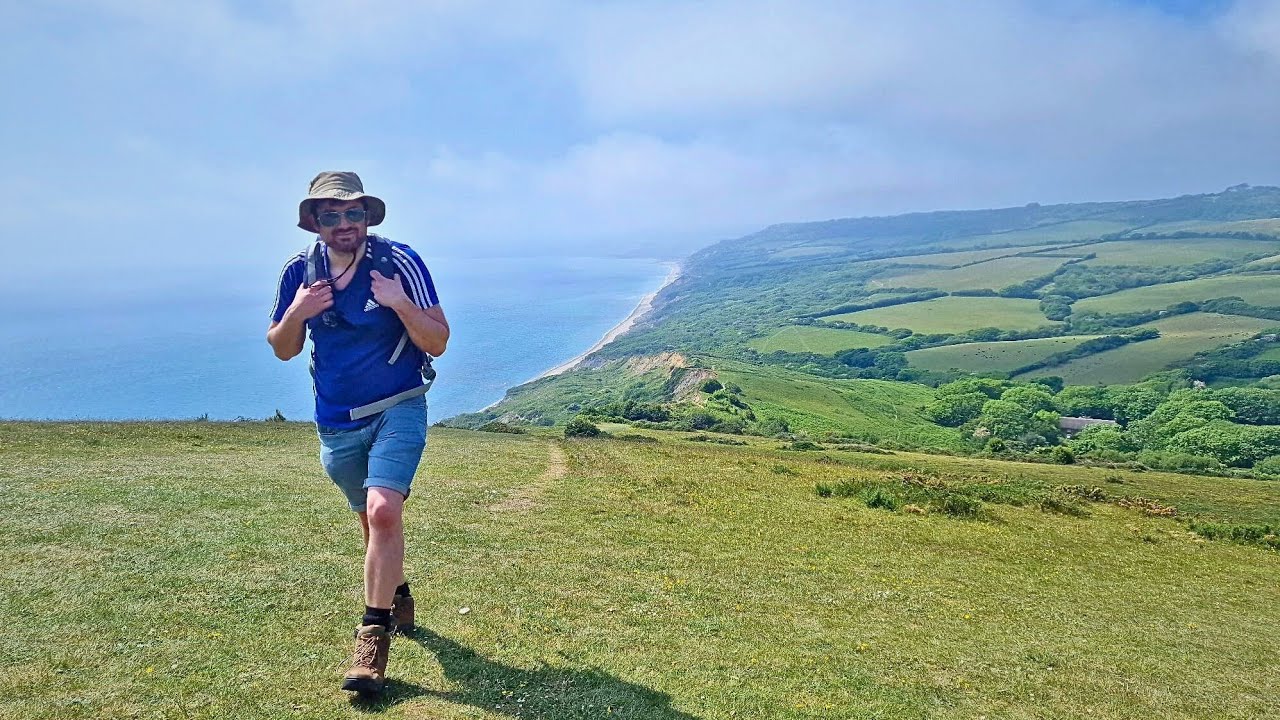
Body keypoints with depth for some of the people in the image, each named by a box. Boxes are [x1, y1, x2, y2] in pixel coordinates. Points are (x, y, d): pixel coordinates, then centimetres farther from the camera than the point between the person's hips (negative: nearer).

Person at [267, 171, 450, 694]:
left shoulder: (400, 262, -14)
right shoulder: (299, 272, -3)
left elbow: (438, 343, -13)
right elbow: (282, 350, 6)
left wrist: (400, 304, -30)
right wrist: (295, 314, -15)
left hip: (398, 411, -4)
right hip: (337, 423, 4)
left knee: (383, 510, -23)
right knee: (371, 517, 19)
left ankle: (375, 634, -10)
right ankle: (398, 597, 44)